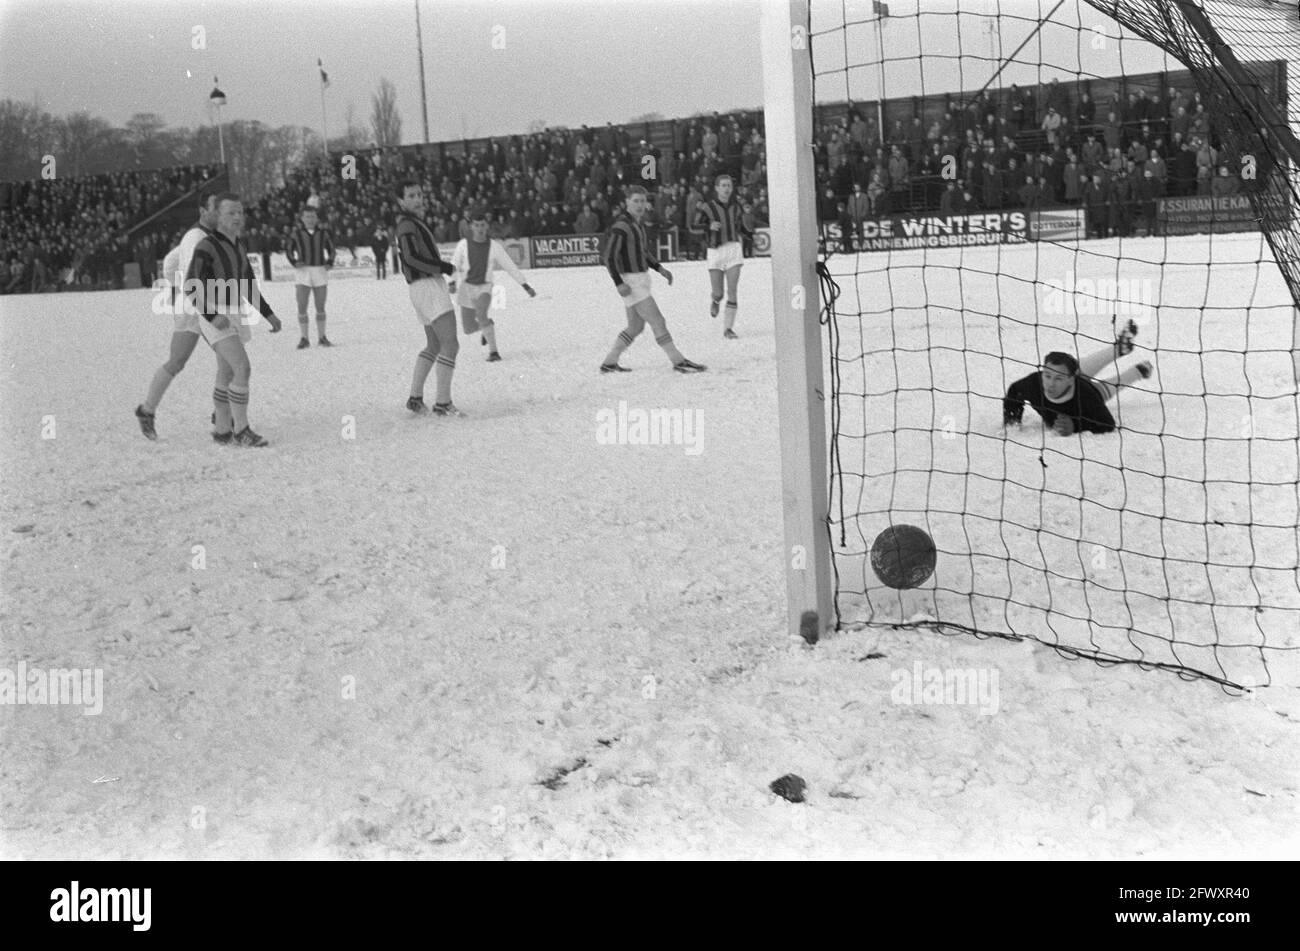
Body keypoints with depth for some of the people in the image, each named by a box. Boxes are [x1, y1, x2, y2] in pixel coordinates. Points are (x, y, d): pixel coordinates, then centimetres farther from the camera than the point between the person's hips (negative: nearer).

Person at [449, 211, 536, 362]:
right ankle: (485, 328, 41)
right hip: (466, 287, 2)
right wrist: (452, 283, -11)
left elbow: (510, 267, -3)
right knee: (469, 328, 4)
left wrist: (526, 286, -5)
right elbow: (455, 266, 6)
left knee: (481, 313, -32)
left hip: (484, 288, -2)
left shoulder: (494, 246, -8)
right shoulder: (464, 244, -5)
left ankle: (493, 351, -26)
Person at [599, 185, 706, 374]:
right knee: (658, 323, -7)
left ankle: (609, 363, 21)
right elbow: (609, 256, -19)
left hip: (640, 280, 10)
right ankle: (678, 362, -1)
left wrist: (660, 268, 14)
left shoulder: (636, 224, 14)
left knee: (635, 327, 15)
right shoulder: (621, 225, -15)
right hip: (631, 283, -10)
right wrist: (619, 283, -25)